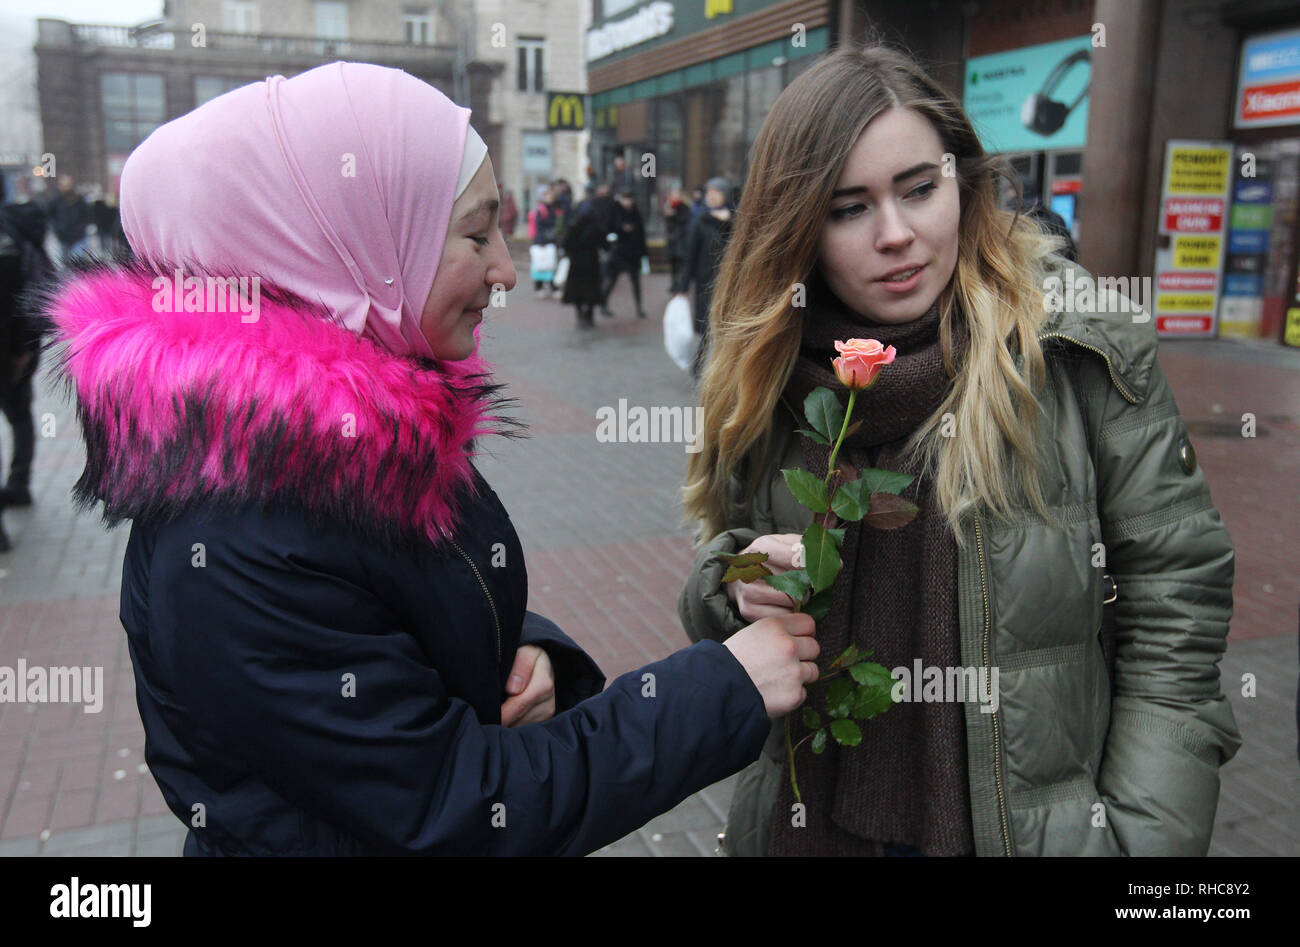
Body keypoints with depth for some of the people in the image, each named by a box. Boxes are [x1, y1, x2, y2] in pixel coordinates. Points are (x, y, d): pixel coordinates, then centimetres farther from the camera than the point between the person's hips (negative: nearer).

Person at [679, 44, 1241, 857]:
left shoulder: (1087, 354, -13)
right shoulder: (768, 377, -4)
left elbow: (1174, 622, -10)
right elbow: (717, 587, 6)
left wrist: (1141, 840, -14)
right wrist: (736, 589, -16)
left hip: (1034, 823, -2)